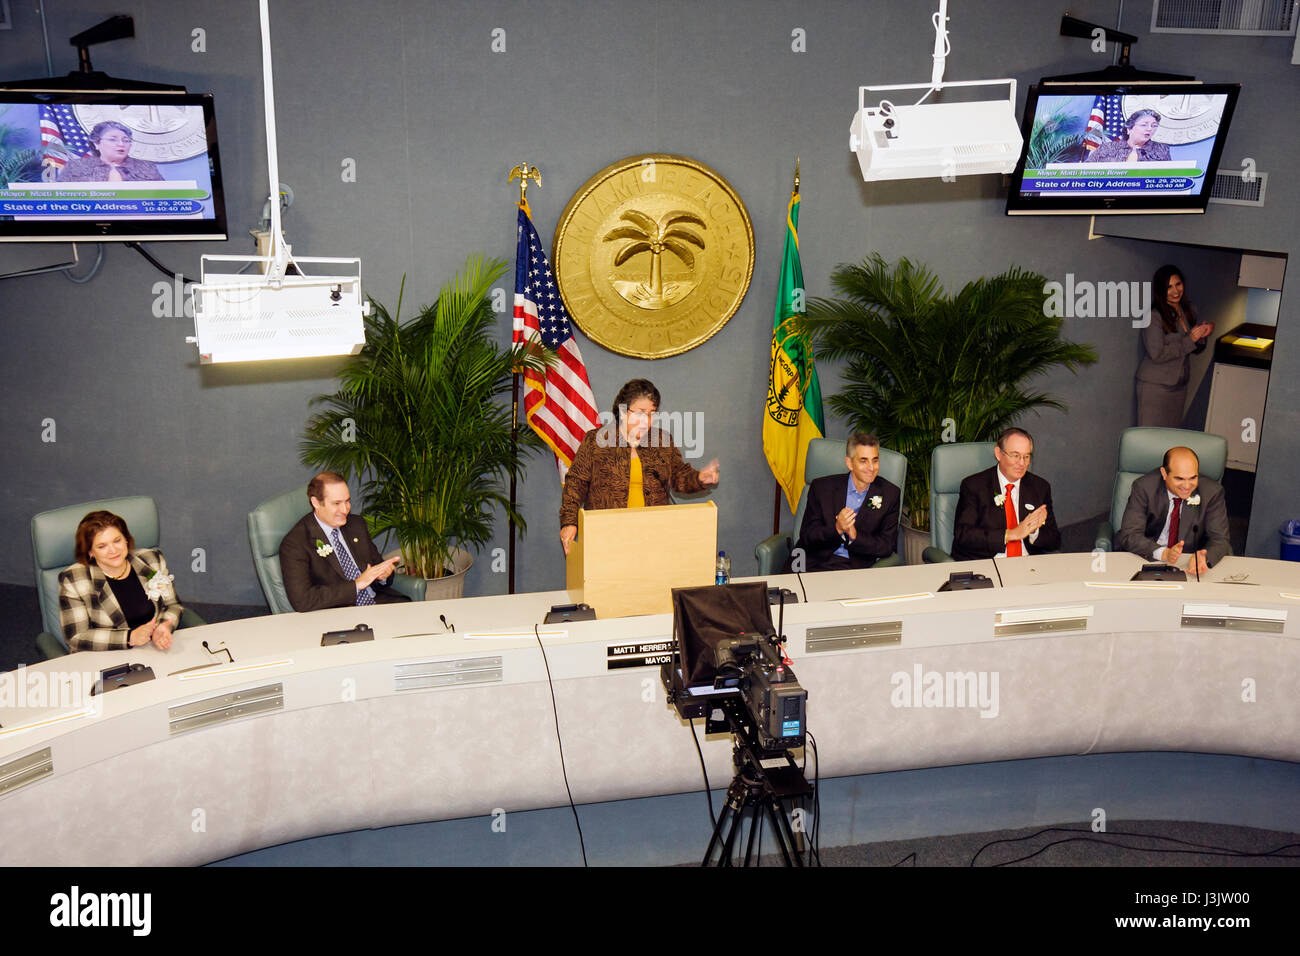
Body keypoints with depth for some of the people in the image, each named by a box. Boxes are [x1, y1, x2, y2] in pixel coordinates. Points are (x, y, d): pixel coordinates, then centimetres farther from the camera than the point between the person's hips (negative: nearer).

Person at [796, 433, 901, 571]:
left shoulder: (890, 494, 5)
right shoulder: (822, 487, 3)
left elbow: (887, 546, 2)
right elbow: (806, 536, 1)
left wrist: (854, 535, -15)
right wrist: (837, 529, -18)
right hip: (815, 564, 2)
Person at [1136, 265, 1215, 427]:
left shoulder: (1188, 311, 7)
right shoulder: (1154, 317, -16)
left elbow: (1196, 350, 15)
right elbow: (1157, 354, -21)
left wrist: (1203, 335, -6)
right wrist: (1189, 340, -17)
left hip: (1179, 385, 7)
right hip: (1155, 385, -7)